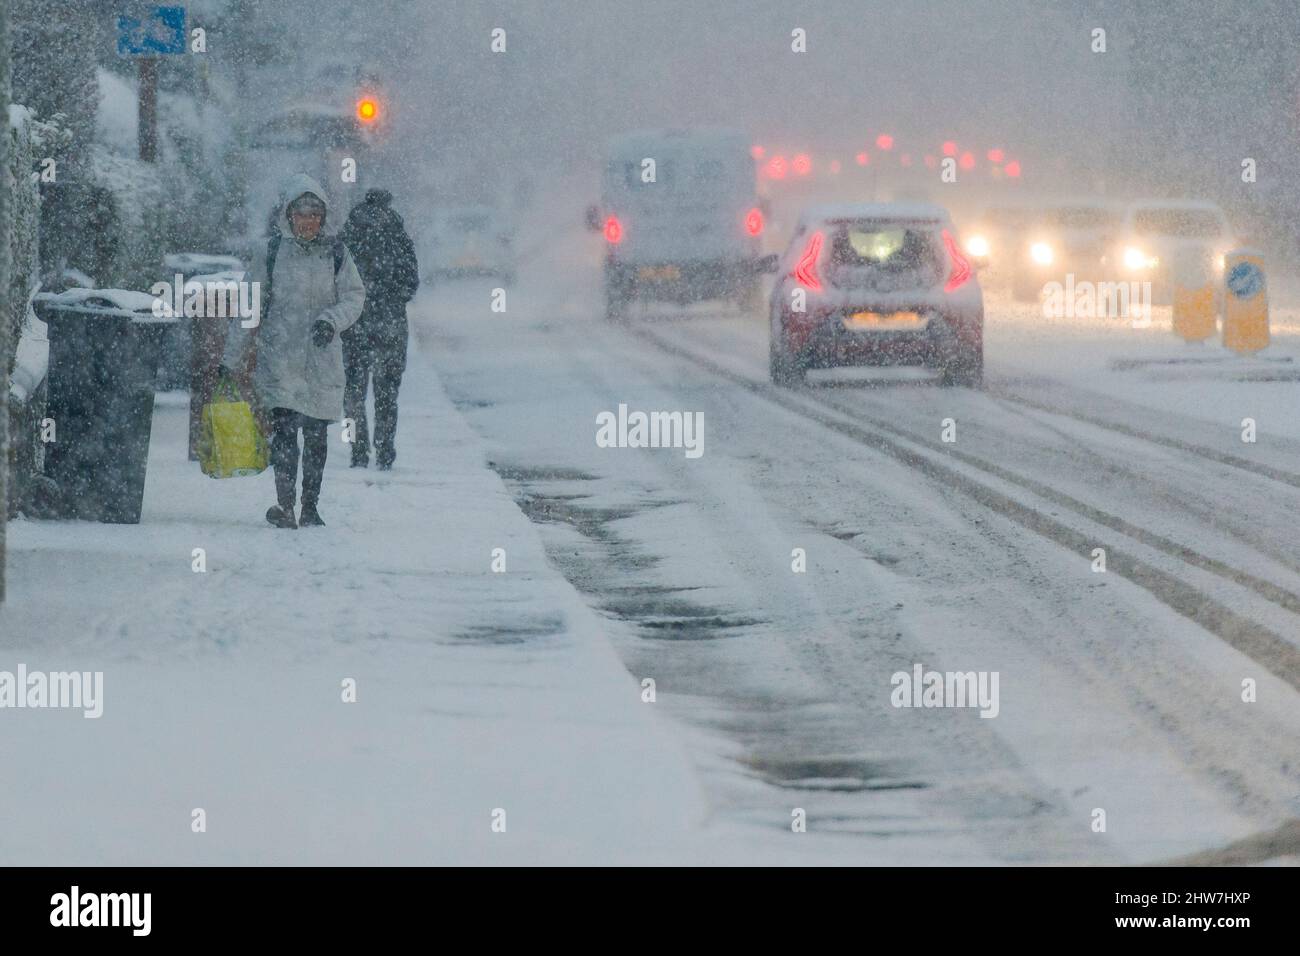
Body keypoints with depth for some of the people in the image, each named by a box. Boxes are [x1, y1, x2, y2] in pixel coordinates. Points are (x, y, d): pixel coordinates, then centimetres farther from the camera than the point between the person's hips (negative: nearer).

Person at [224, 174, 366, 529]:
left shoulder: (336, 254, 5)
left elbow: (354, 297, 4)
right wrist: (234, 359, 9)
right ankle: (284, 503, -23)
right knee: (284, 429, -15)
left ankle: (310, 507, 16)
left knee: (316, 435, 7)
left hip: (322, 358, 2)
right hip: (279, 354, -2)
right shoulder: (274, 252, 3)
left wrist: (331, 320, -17)